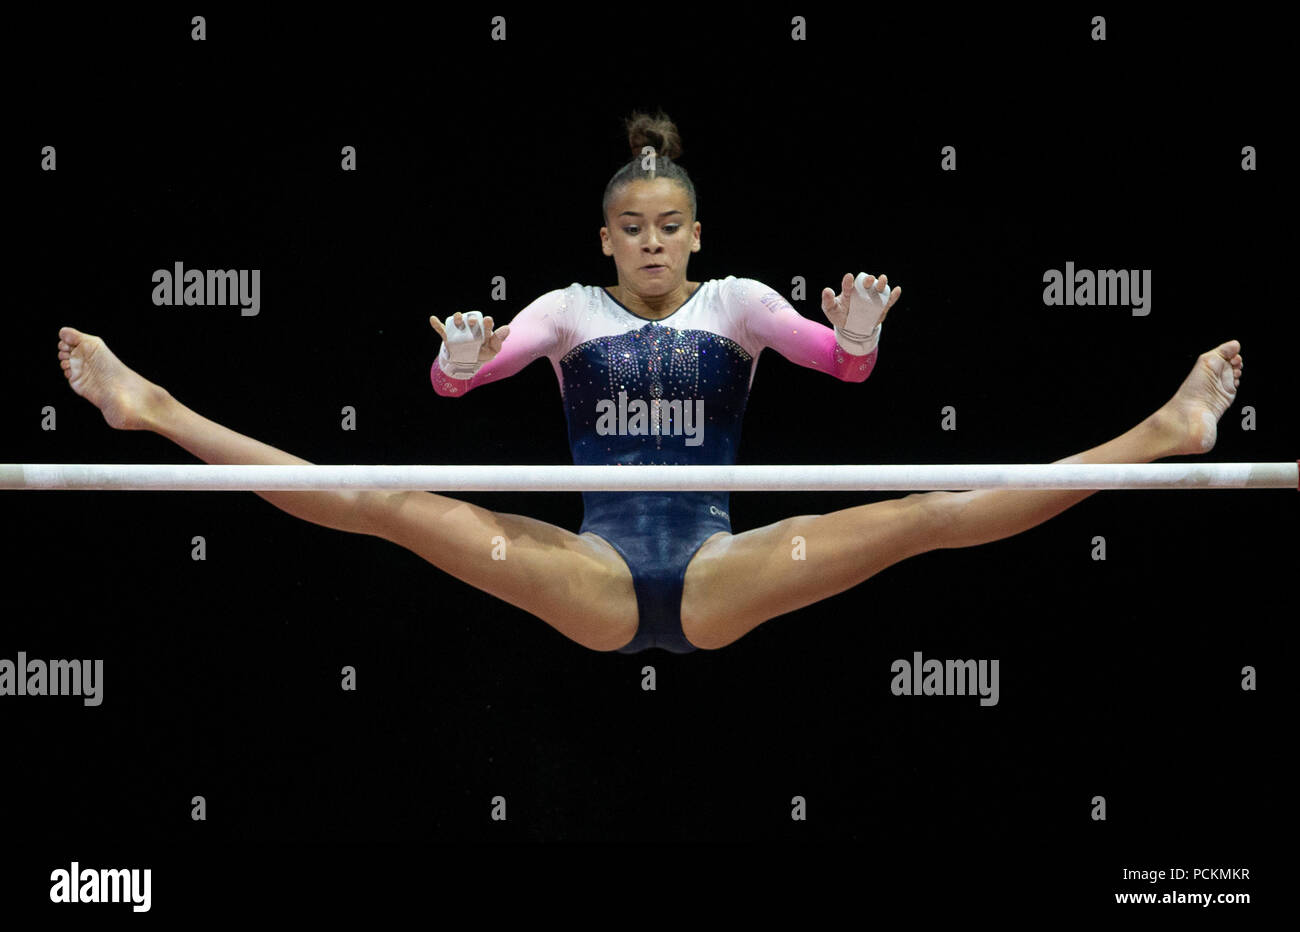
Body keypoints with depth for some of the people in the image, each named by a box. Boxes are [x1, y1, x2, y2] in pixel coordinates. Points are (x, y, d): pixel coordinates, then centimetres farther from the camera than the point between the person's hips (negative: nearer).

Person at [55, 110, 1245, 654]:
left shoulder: (737, 302, 10)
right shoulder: (571, 308, 11)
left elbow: (839, 360, -5)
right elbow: (456, 378, -3)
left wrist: (857, 338, -30)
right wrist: (461, 360, -28)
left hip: (719, 576, 0)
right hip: (596, 579, 0)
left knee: (927, 516, -18)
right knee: (391, 507, -17)